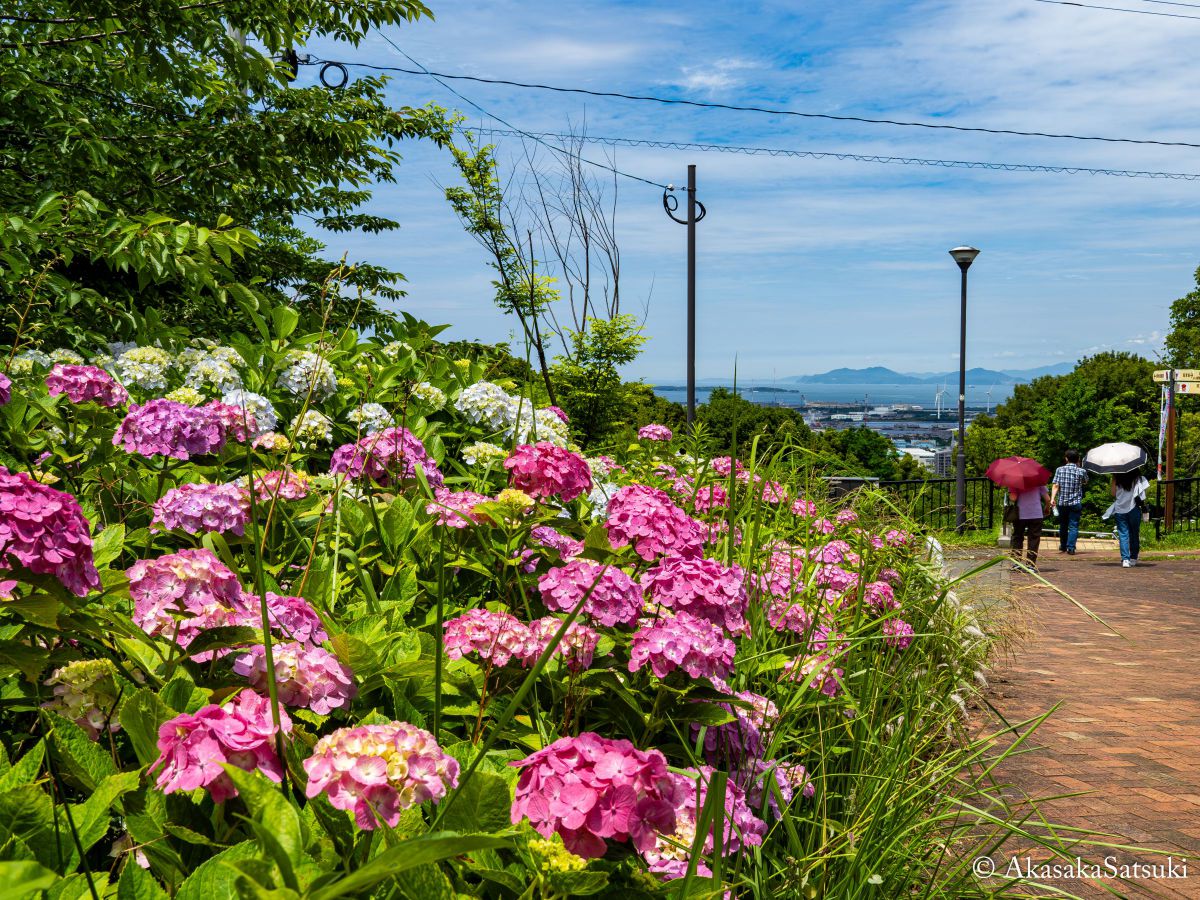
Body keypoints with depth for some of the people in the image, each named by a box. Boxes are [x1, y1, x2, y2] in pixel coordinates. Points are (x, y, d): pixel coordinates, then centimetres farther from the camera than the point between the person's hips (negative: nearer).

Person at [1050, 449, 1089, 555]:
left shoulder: (1060, 470, -1)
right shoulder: (1081, 471, -2)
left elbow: (1056, 485, -9)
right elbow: (1085, 482, 18)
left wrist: (1052, 498, -13)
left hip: (1062, 502, 2)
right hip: (1075, 503, -2)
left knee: (1063, 525, 16)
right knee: (1073, 526, 0)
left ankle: (1063, 547, 28)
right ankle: (1071, 548, -10)